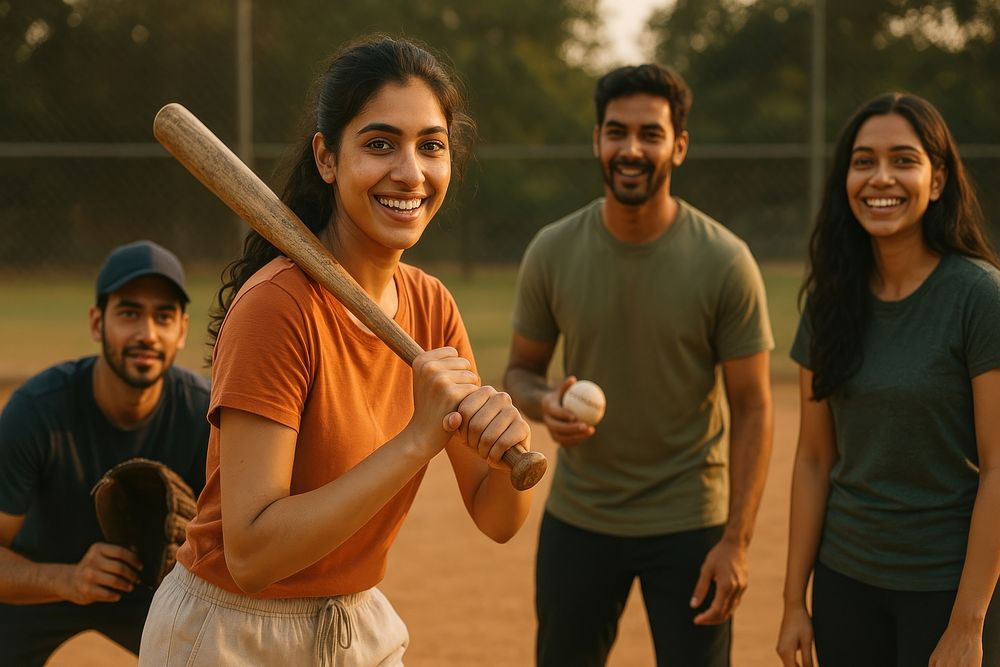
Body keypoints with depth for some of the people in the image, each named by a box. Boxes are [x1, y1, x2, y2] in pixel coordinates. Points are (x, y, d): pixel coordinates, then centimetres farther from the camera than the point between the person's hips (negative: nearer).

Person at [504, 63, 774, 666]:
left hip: (688, 524, -2)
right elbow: (521, 370, 7)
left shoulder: (725, 261, -12)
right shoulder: (552, 252, -6)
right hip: (577, 518, 2)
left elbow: (752, 408, -8)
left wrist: (737, 540, -14)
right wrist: (545, 403, -18)